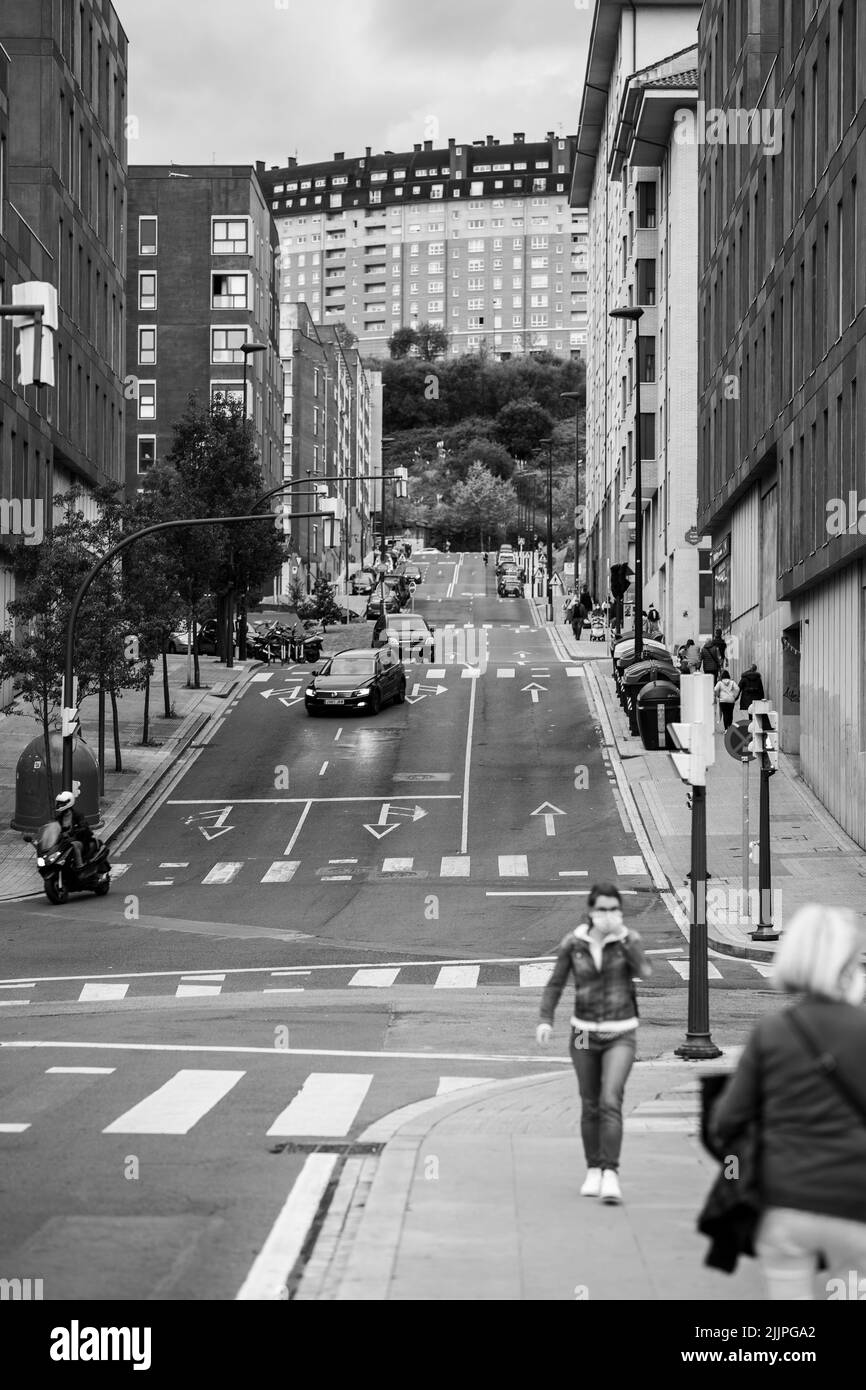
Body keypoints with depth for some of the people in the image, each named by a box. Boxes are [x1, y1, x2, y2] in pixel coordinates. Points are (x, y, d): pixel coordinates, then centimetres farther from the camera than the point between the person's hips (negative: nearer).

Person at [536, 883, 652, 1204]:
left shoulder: (628, 938, -9)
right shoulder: (572, 942, -7)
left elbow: (644, 972, -26)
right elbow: (555, 984, -1)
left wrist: (622, 934, -30)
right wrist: (545, 1021, -13)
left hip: (620, 1036, -2)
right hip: (585, 1033, 2)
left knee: (610, 1102, -19)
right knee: (590, 1106, 11)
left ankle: (610, 1176, -21)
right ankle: (593, 1172, 28)